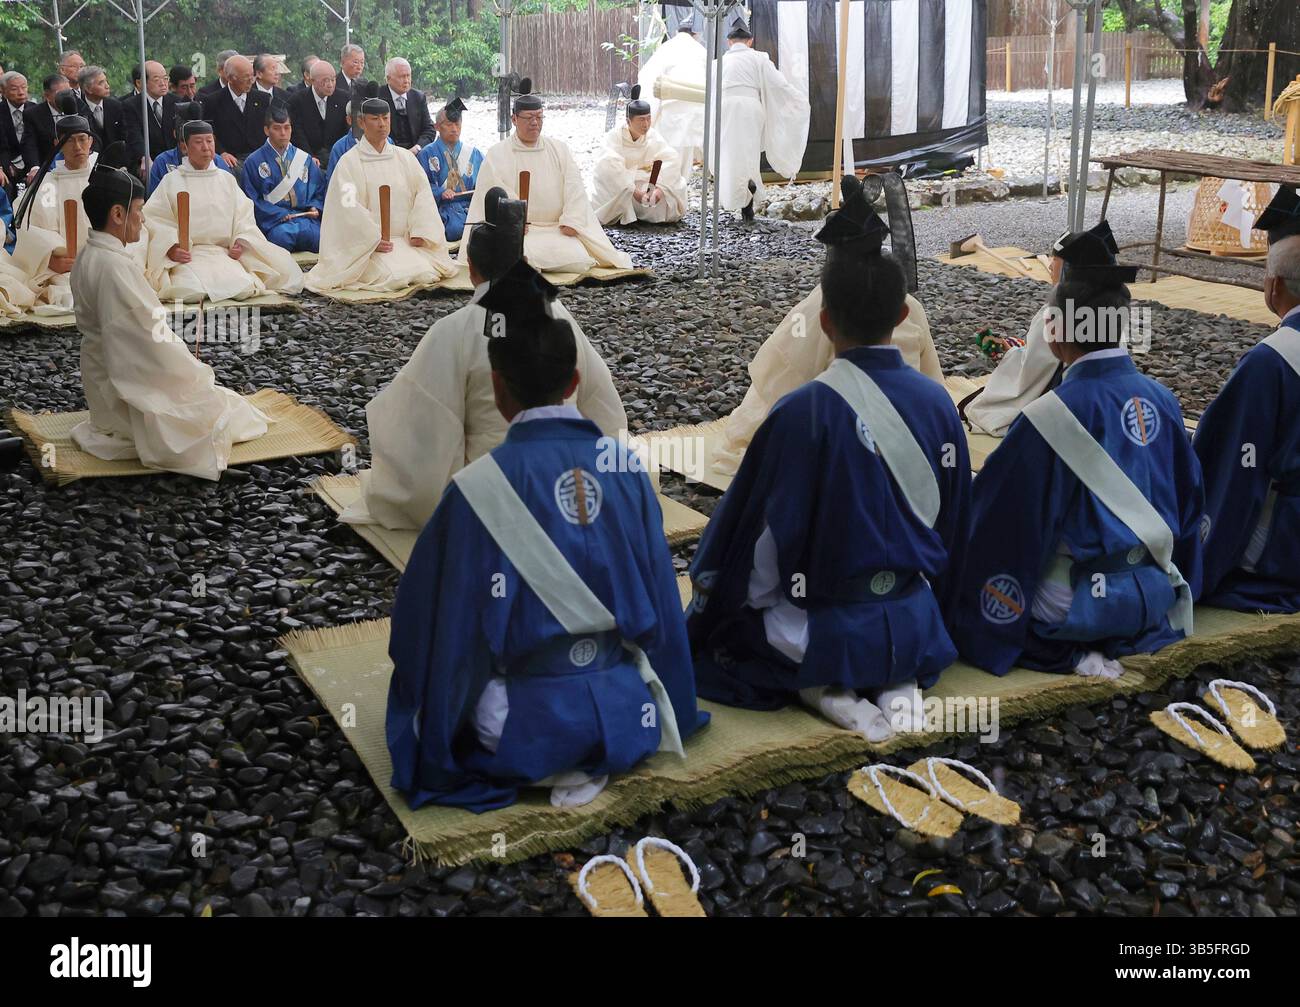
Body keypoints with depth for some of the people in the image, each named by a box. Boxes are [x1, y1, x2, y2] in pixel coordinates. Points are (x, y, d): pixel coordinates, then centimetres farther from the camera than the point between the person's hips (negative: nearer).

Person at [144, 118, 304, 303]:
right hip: (187, 256, -2)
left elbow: (244, 215, 12)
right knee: (191, 292, -31)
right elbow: (155, 218, 0)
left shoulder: (227, 179, 17)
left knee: (244, 288, -27)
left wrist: (240, 242, -7)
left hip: (224, 253, 2)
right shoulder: (171, 181, 7)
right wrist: (171, 247, -17)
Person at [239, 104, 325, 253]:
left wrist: (315, 208, -1)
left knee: (318, 234, -34)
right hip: (274, 221, -2)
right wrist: (281, 214, -11)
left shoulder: (304, 159, 20)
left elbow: (319, 190, 22)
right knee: (283, 235, -39)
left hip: (305, 217, 2)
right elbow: (252, 199, 2)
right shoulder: (253, 162, 8)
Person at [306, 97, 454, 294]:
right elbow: (349, 205, -9)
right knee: (394, 277, -27)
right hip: (369, 242, -4)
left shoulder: (405, 157, 12)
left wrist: (418, 233, -10)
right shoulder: (349, 161, -1)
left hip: (406, 240, 4)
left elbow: (422, 194, 5)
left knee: (428, 274, -18)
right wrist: (374, 239, -19)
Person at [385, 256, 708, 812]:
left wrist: (437, 741, 7)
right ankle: (588, 762, 7)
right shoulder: (626, 468, -4)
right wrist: (668, 712, 19)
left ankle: (547, 766, 2)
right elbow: (661, 604, 4)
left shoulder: (479, 487, -15)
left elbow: (449, 627, -9)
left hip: (525, 728, -3)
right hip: (626, 717, 4)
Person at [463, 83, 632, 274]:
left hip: (557, 229, 3)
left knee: (578, 263, -22)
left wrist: (570, 222, -9)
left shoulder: (559, 149, 15)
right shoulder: (496, 154, 7)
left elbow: (574, 189, 6)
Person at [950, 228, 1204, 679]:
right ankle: (1112, 641, 13)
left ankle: (1073, 653, 2)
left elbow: (999, 517, -15)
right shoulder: (1162, 400, -4)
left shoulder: (1050, 416, -22)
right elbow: (1188, 500, 8)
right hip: (1155, 599, 7)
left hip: (1072, 608, -7)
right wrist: (1174, 585, 23)